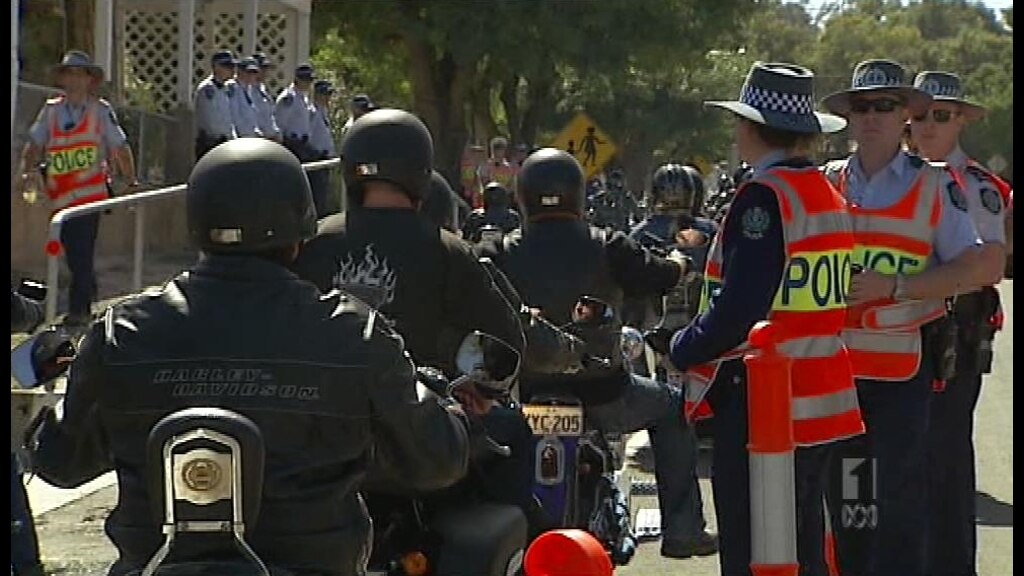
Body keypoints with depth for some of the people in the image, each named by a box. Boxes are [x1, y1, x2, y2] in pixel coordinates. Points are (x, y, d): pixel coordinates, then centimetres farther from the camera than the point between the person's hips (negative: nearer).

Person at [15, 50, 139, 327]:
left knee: (82, 252, -10)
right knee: (72, 252, 12)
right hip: (60, 195, 4)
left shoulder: (100, 110, 1)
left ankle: (79, 308, -7)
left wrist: (131, 183, 3)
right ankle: (89, 293, 30)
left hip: (91, 192, -4)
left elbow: (120, 148, 4)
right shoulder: (51, 110, 9)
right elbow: (34, 145, 7)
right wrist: (29, 170, -10)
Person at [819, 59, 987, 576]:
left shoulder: (934, 187, -1)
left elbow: (973, 271, -7)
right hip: (836, 361, 3)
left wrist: (893, 286, -15)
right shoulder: (825, 183, 9)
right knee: (843, 489, 9)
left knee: (900, 490, -6)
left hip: (904, 363, -3)